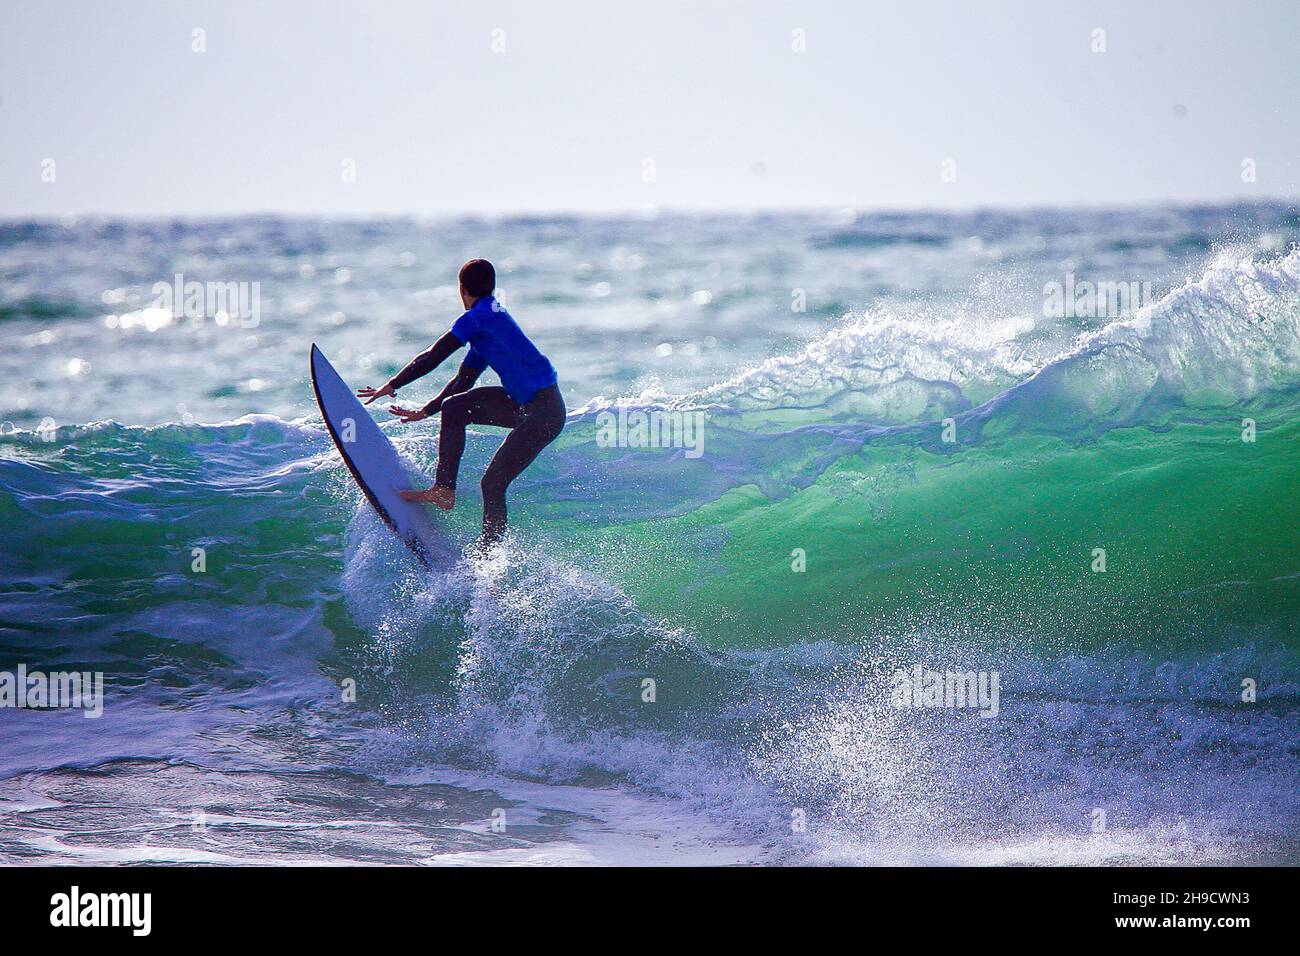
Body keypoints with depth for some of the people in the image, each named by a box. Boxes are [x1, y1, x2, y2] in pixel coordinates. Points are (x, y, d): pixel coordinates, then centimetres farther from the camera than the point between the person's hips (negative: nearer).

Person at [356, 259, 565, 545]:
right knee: (453, 408, 9)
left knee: (492, 484, -9)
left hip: (544, 412, -10)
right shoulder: (491, 317, 19)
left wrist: (391, 386, 1)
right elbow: (463, 380, 26)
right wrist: (424, 412, 30)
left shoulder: (478, 317, -10)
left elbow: (432, 357, -9)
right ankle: (444, 489, 8)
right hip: (523, 404, 10)